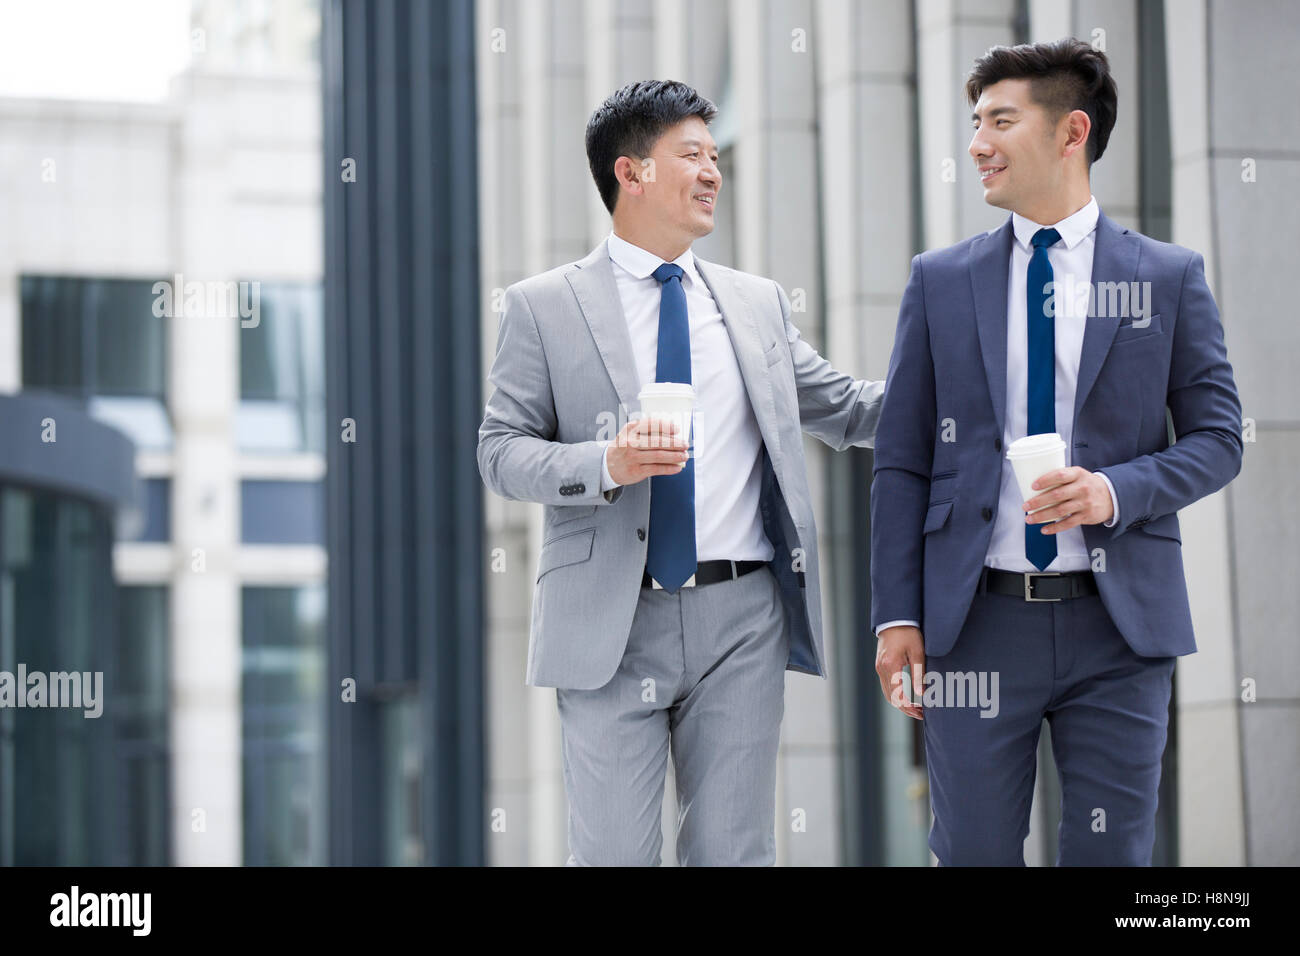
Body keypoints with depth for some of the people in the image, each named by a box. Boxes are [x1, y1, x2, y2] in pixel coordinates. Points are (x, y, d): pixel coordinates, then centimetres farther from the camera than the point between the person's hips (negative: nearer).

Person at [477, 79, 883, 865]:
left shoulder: (760, 304, 14)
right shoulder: (544, 307, 4)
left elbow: (845, 408, 20)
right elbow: (501, 451, 0)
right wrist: (605, 464, -18)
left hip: (741, 619, 3)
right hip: (612, 622, -3)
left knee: (735, 850, 5)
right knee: (613, 852, -2)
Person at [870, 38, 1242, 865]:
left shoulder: (1170, 278, 4)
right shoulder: (940, 281, 7)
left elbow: (1218, 439, 4)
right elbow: (902, 461, 6)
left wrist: (1118, 489, -15)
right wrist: (897, 613, -1)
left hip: (1118, 621, -1)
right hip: (977, 617, 1)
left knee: (1113, 854, 5)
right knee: (973, 851, 4)